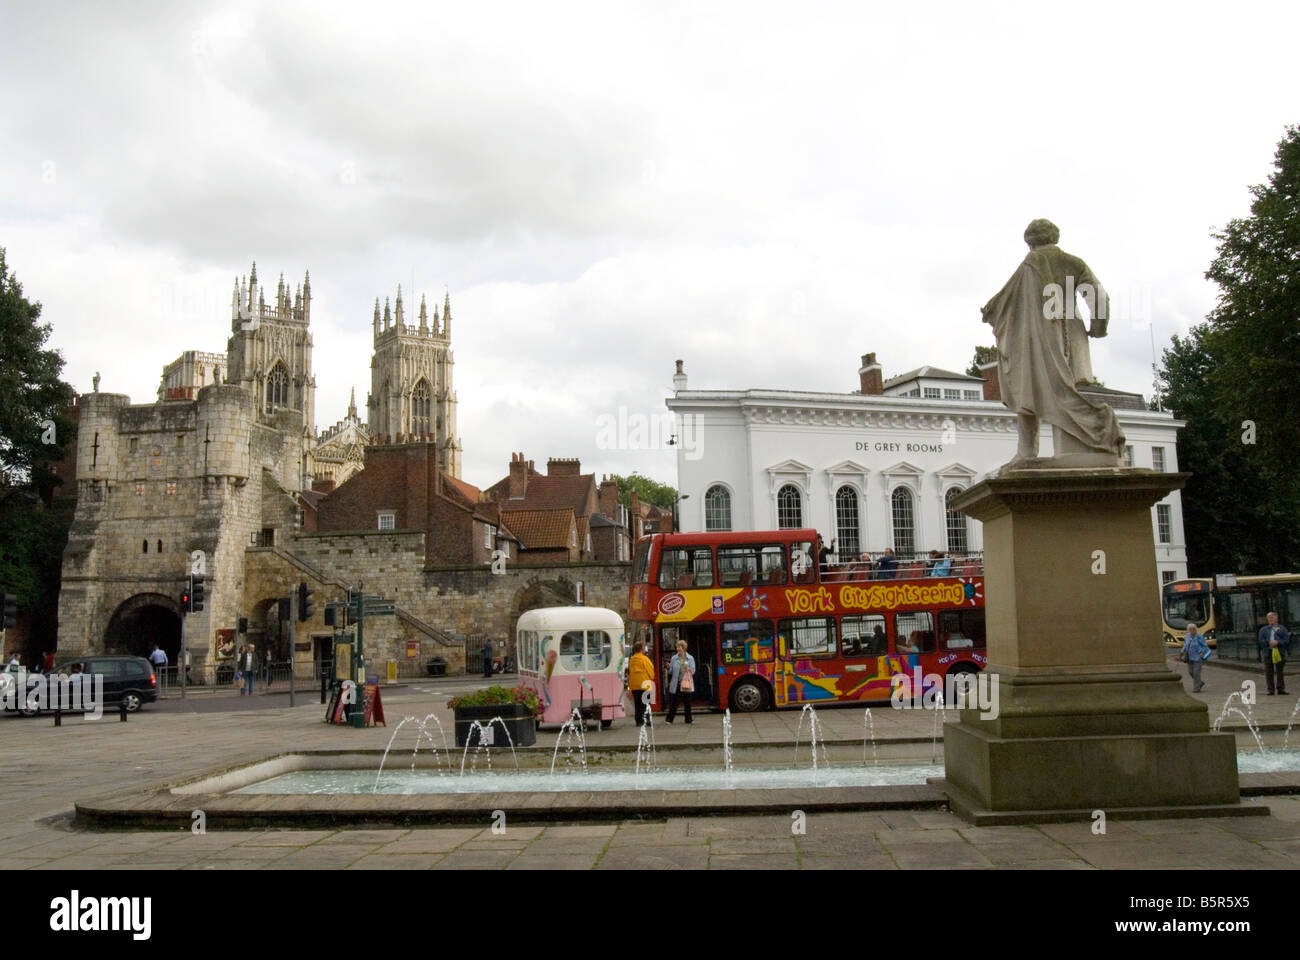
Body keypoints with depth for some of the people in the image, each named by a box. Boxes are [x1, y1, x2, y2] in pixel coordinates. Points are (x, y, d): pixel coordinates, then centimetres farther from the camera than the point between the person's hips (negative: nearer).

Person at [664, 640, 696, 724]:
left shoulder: (690, 658, 3)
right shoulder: (674, 658, 4)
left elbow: (693, 671, 0)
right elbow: (671, 672, 7)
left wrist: (688, 669, -20)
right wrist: (669, 668, -13)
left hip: (687, 683, 0)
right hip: (676, 684, 0)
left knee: (687, 703, 8)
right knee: (674, 703, -1)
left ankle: (688, 719, 17)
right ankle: (669, 719, 5)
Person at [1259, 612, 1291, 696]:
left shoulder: (1282, 629, 12)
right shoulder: (1263, 629, 15)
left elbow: (1286, 640, 0)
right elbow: (1261, 641, 4)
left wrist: (1277, 642, -15)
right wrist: (1269, 643, -12)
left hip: (1279, 652, 0)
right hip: (1267, 652, 1)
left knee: (1280, 671, -1)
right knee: (1269, 672, -3)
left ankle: (1280, 689, 6)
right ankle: (1271, 690, 0)